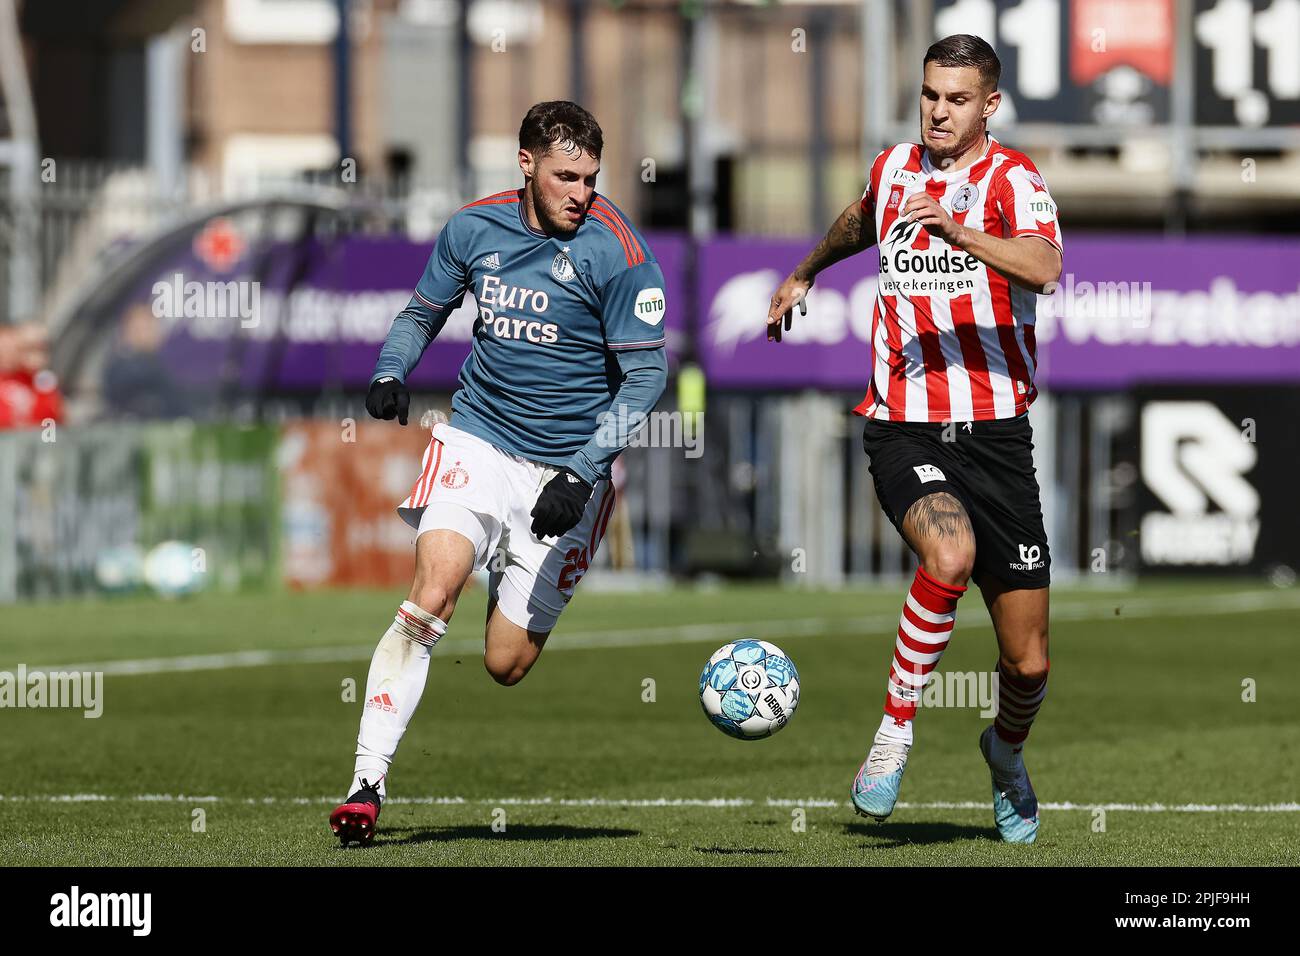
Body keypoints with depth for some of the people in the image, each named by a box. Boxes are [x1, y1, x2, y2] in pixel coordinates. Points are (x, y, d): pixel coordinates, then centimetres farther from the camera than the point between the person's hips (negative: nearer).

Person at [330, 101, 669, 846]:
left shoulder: (615, 250, -12)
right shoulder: (474, 229, 0)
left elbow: (646, 373, -10)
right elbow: (423, 313, 17)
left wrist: (581, 473, -19)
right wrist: (391, 374, -5)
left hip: (568, 464, -2)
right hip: (476, 440, 2)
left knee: (506, 664, -2)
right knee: (434, 589, -23)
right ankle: (367, 783, -22)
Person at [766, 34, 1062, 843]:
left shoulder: (1012, 179, -5)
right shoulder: (894, 169, 9)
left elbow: (1044, 268, -28)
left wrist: (964, 235, -43)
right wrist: (804, 273, 48)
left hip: (996, 432, -1)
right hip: (904, 429, 1)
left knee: (1029, 661, 2)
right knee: (949, 553, -34)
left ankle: (1008, 753, 37)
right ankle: (896, 730, -16)